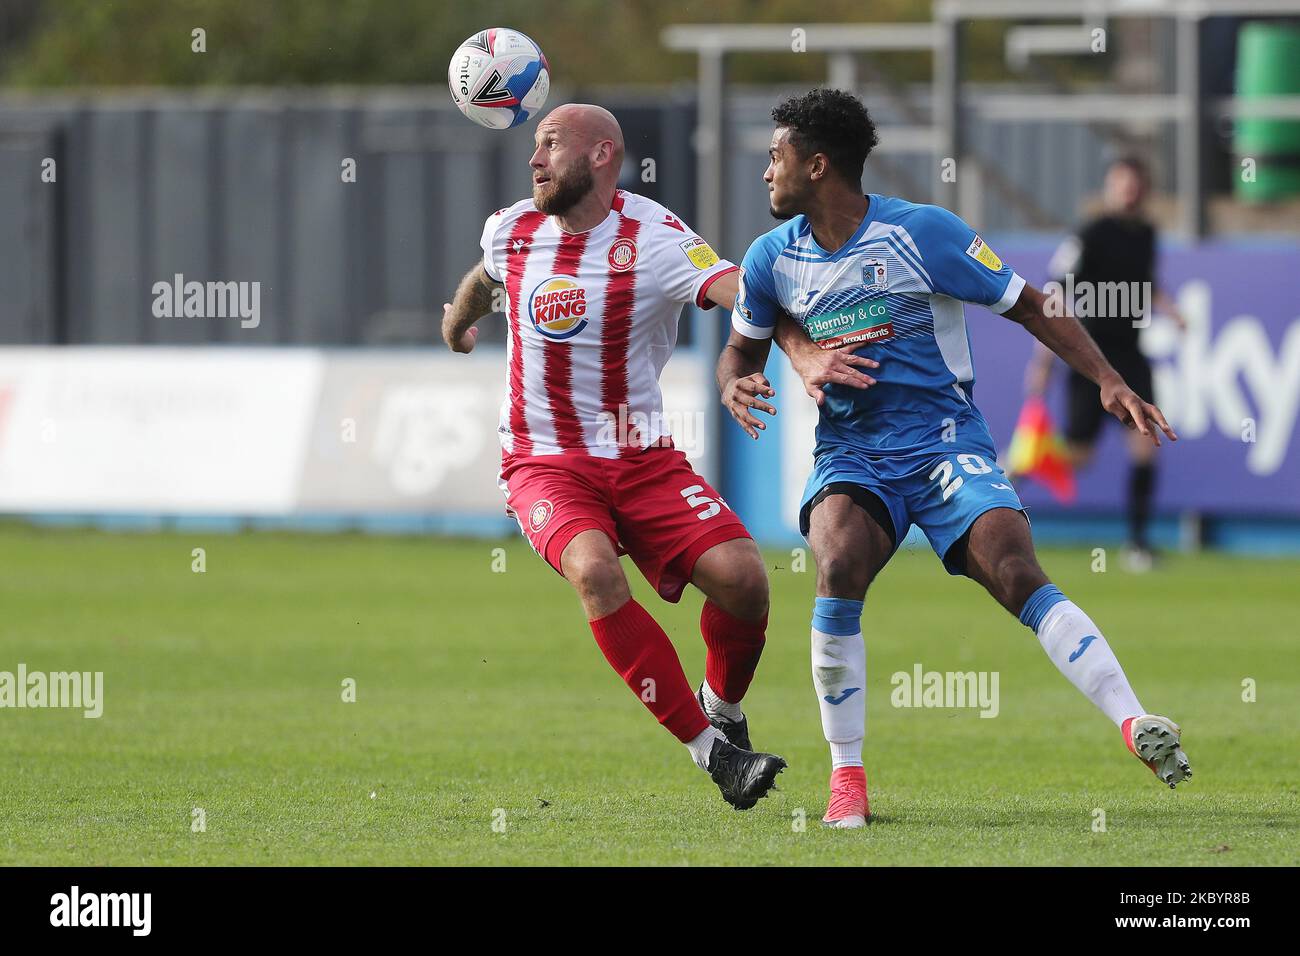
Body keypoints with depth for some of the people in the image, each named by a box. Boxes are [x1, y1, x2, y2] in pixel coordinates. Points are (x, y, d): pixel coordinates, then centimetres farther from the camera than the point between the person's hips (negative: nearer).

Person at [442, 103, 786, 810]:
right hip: (544, 463, 1)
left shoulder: (655, 240, -12)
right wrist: (457, 323, 48)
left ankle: (724, 712, 14)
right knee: (594, 570, -31)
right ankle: (710, 751, -24)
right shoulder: (511, 231, 3)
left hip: (643, 460, -1)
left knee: (741, 577, -20)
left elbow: (739, 289, -29)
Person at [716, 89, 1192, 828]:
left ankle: (1138, 726, -30)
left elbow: (1028, 308, -1)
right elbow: (744, 346, 23)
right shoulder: (773, 258, 5)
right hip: (851, 454, 3)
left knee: (1017, 572, -25)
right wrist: (736, 387, -3)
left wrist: (1108, 380, -12)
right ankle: (847, 776, -17)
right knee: (840, 567, -27)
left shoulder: (921, 232, -7)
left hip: (945, 442, -3)